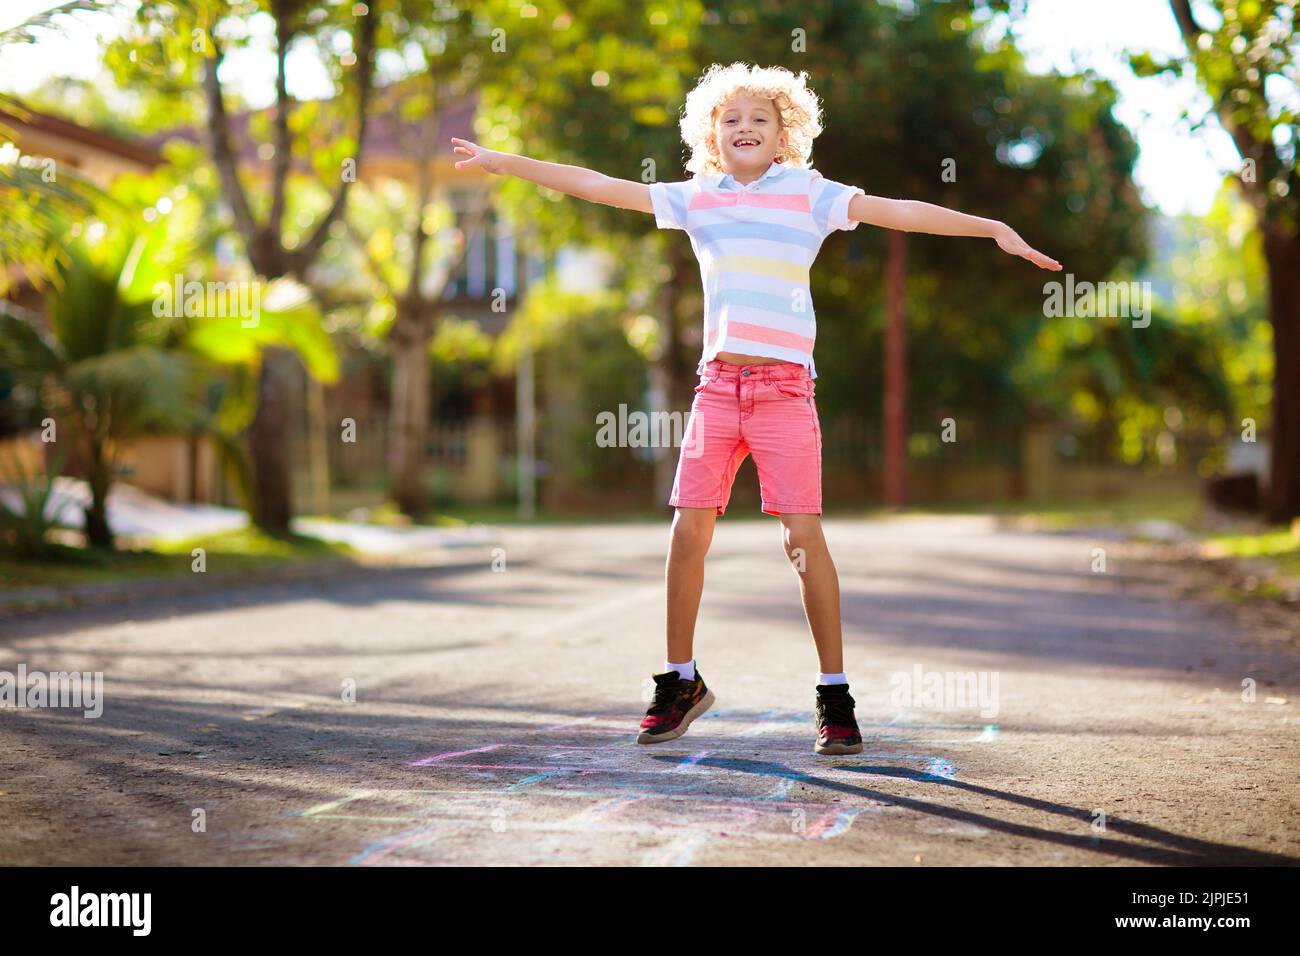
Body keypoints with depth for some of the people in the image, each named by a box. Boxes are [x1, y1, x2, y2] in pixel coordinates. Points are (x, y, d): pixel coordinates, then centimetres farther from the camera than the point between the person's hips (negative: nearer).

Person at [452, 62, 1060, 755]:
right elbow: (598, 187, 15)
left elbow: (896, 212, -2)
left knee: (803, 535, -8)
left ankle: (834, 695, 2)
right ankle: (680, 682, 16)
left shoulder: (809, 194, 5)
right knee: (688, 529, 0)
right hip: (718, 385, 3)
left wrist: (993, 228, -10)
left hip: (785, 387, -3)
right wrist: (505, 163, 15)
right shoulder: (695, 199, 13)